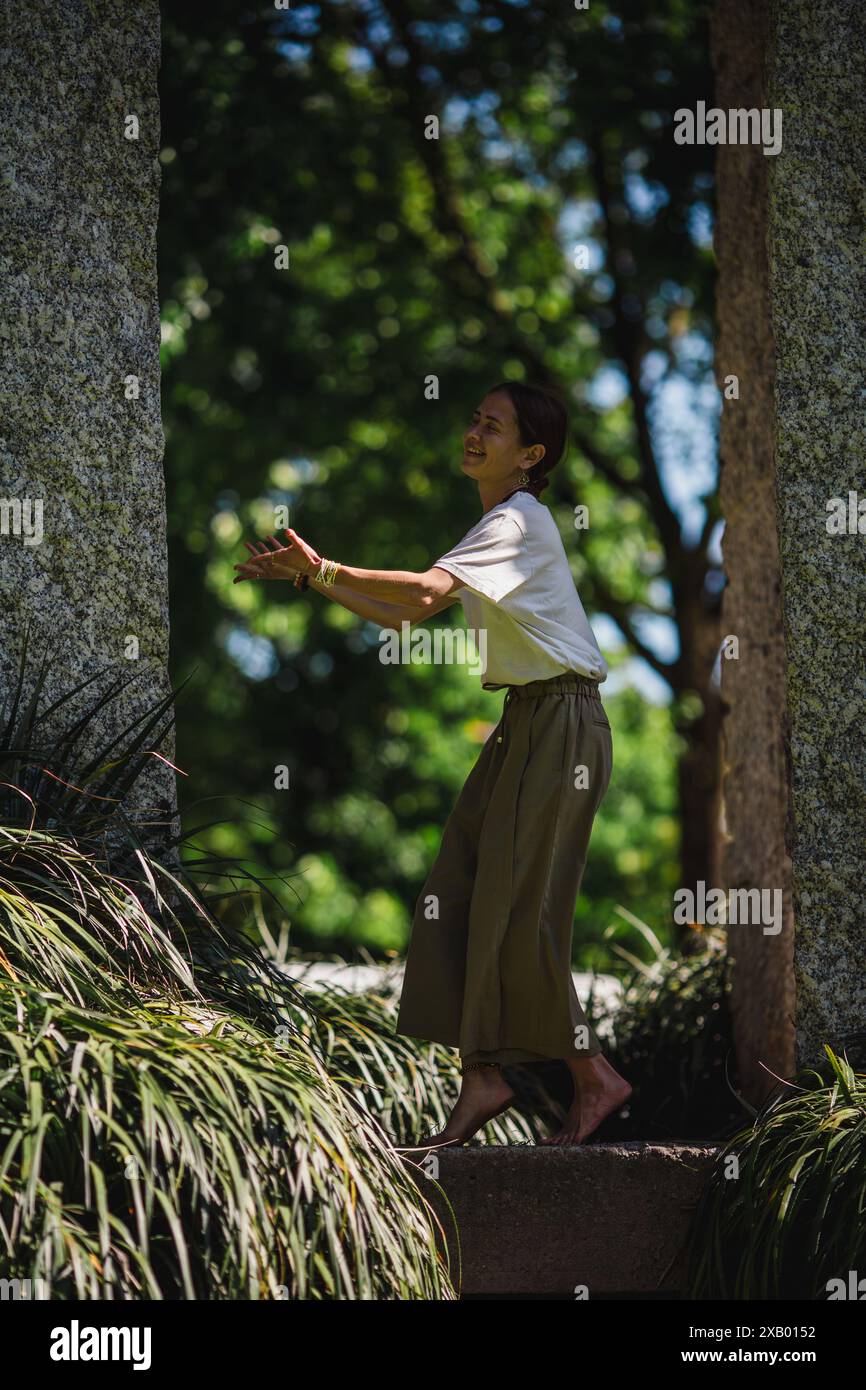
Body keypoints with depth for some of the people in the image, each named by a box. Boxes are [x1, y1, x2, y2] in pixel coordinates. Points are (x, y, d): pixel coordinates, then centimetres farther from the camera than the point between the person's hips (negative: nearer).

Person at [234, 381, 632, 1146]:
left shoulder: (521, 523, -13)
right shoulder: (494, 527, 17)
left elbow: (430, 590, -29)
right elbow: (406, 616, 18)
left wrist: (323, 569, -27)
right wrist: (314, 578, 9)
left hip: (563, 724, -9)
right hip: (524, 720, 10)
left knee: (517, 907, -8)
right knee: (459, 892, 3)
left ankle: (595, 1078, 2)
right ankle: (483, 1076, 3)